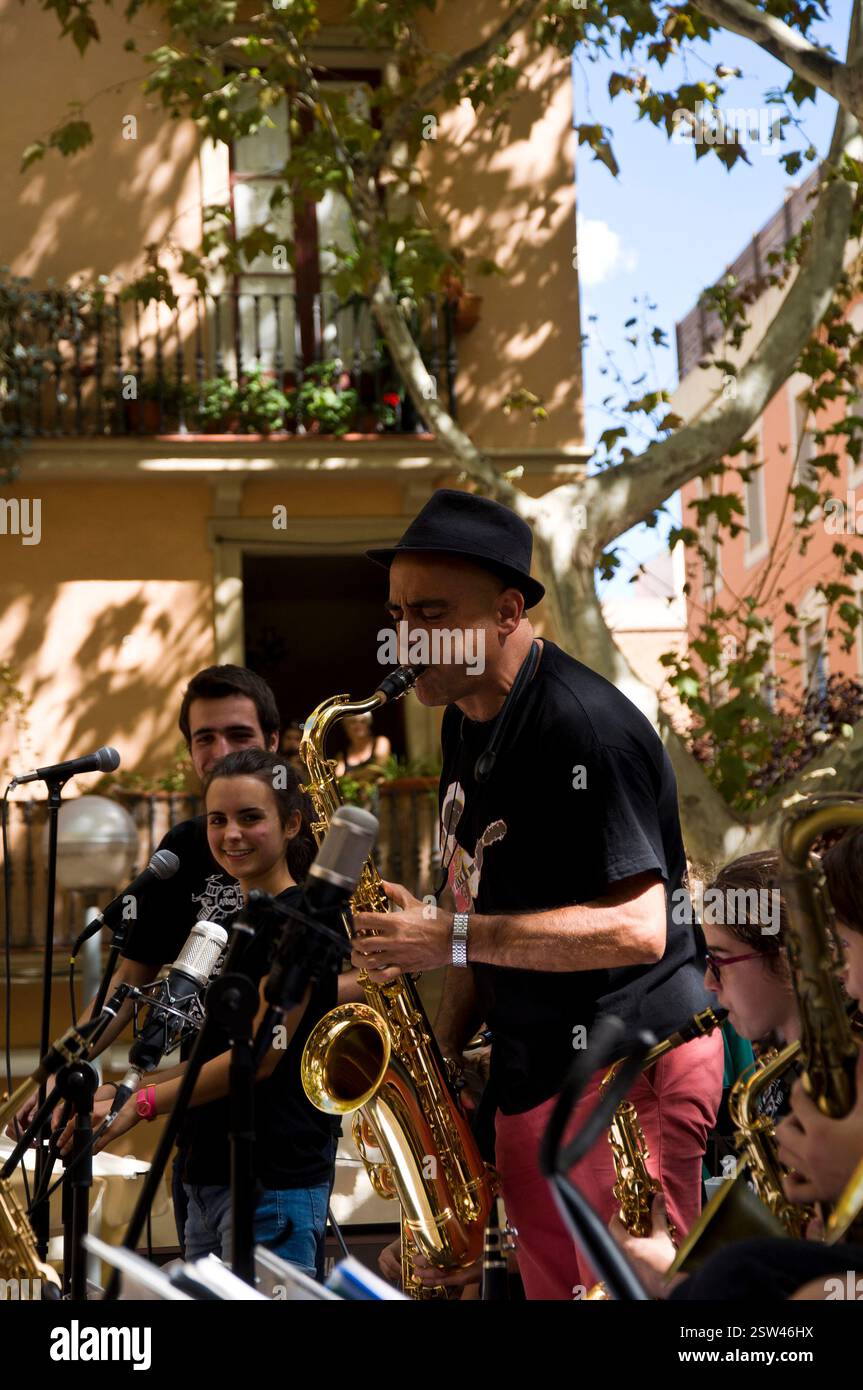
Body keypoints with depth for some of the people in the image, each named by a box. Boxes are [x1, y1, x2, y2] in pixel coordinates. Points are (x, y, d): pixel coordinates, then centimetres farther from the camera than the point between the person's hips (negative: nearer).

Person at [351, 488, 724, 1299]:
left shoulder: (585, 729, -19)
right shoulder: (467, 720, 12)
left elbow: (637, 927, -25)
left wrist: (451, 938, -24)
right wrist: (441, 1051, 8)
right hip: (531, 1066, 9)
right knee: (554, 1284, 14)